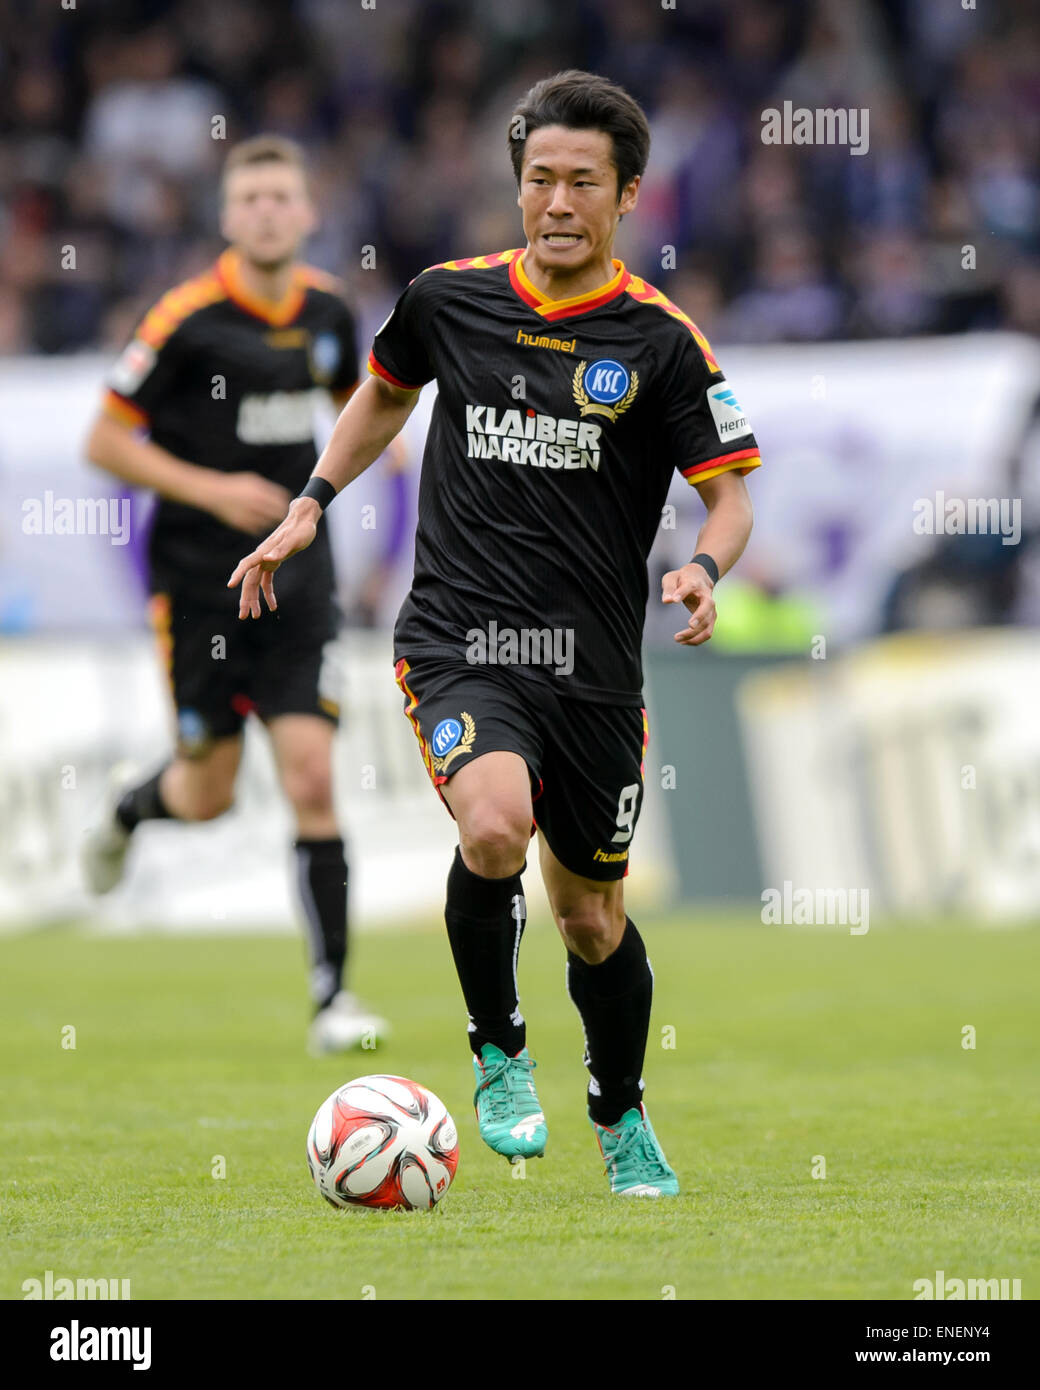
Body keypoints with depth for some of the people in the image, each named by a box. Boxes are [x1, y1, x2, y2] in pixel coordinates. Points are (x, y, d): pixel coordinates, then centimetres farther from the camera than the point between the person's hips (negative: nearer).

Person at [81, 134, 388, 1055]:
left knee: (312, 780, -8)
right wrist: (212, 489, -18)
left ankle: (332, 996, -4)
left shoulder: (326, 309, 4)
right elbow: (106, 441, -8)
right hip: (199, 576, -3)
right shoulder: (187, 317, -12)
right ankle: (129, 810, 43)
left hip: (296, 574, 3)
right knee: (208, 794, 6)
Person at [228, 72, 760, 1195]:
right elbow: (386, 392, 24)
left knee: (592, 917, 11)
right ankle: (498, 1051, -4)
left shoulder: (660, 341, -3)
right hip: (457, 643, -1)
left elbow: (730, 494, 0)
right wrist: (310, 505, 16)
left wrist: (705, 569, -20)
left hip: (594, 663, 1)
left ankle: (622, 1120, 38)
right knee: (494, 829, -29)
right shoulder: (449, 300, 2)